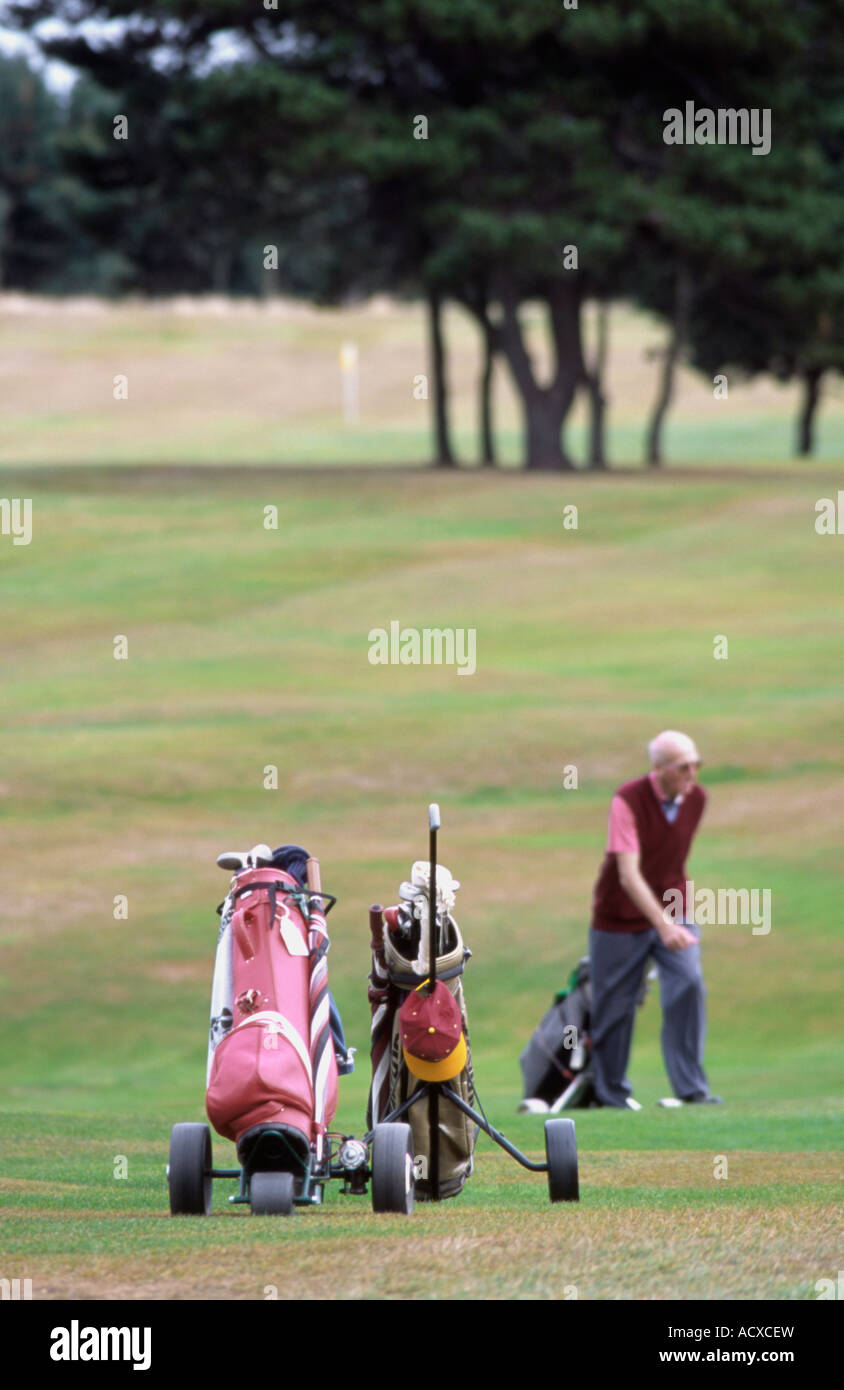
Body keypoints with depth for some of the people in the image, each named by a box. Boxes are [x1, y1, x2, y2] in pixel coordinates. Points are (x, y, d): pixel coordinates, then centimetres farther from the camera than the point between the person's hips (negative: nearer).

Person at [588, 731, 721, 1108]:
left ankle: (691, 1088, -13)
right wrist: (663, 925, -35)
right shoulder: (628, 801, -21)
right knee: (615, 1002, 2)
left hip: (673, 909, 4)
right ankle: (611, 1089, 21)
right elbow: (629, 875, -26)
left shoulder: (696, 799, -4)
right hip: (622, 915, -4)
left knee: (688, 983, -16)